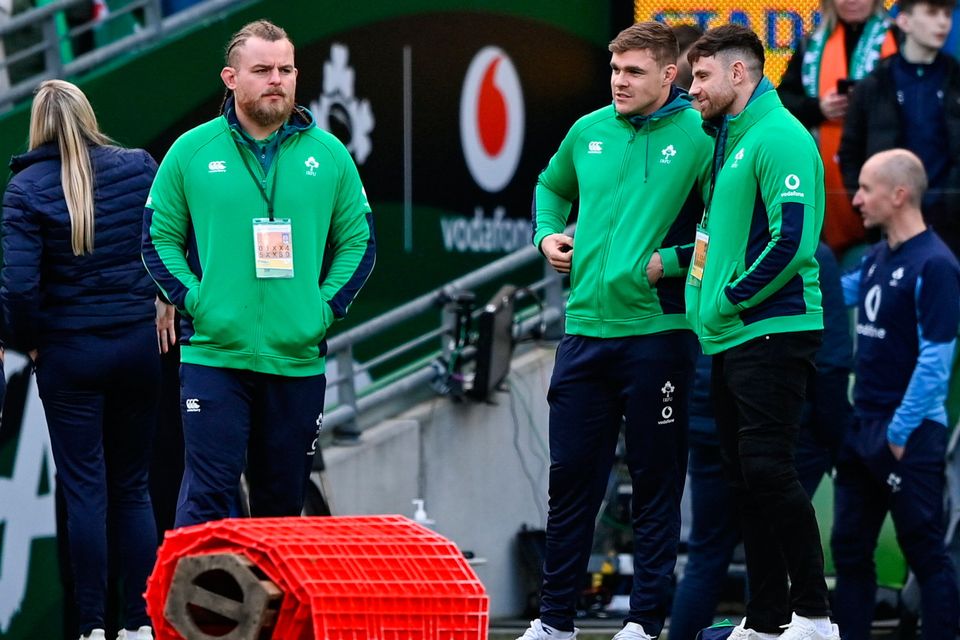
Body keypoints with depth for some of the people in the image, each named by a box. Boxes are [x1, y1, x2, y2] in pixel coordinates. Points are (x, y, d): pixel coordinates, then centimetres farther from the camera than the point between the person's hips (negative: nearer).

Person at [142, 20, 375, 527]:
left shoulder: (329, 155, 6)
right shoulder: (191, 152, 2)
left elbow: (358, 242, 12)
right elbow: (159, 238, 5)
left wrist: (326, 307, -1)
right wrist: (194, 301, -7)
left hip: (299, 359, 3)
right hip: (213, 354, -2)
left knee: (283, 500, 10)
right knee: (207, 494, -9)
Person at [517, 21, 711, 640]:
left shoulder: (698, 136, -7)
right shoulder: (588, 131, 9)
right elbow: (552, 186, 28)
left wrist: (671, 261, -17)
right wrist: (548, 233, 10)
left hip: (657, 330, -5)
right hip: (586, 328, 5)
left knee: (656, 482, 3)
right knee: (571, 476, 9)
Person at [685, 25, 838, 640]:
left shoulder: (780, 139, -13)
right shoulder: (727, 139, 17)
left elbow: (792, 243, -21)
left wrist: (730, 299, -14)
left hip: (773, 332, -10)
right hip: (731, 337, 10)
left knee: (768, 470, -13)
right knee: (746, 479, 9)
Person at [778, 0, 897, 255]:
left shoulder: (895, 40, 1)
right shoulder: (814, 44, 14)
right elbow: (783, 99, 13)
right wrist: (817, 108, -6)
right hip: (827, 171, 4)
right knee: (836, 249, 4)